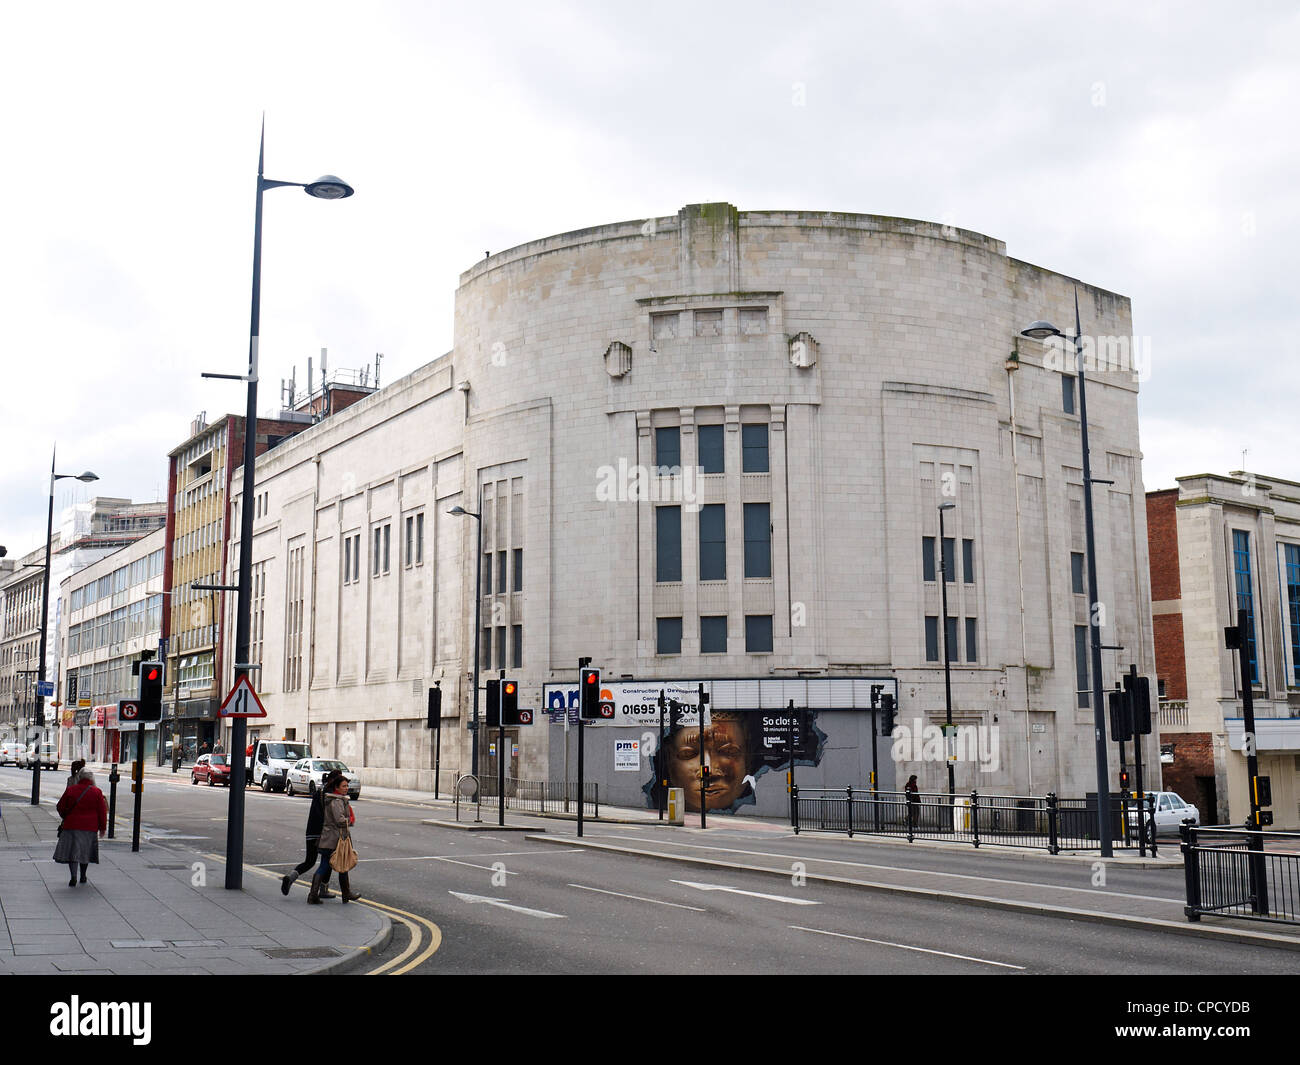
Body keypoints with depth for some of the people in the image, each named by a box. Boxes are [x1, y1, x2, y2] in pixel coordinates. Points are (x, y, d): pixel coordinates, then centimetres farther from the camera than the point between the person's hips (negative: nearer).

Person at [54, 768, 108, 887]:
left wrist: (66, 818, 25)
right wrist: (103, 828, 8)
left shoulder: (70, 790, -2)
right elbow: (102, 811, -1)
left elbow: (60, 807, 6)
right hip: (90, 827, 1)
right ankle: (83, 876, 25)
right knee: (85, 851, 16)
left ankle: (73, 876, -15)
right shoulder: (97, 792, -2)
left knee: (72, 850, -1)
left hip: (71, 825, -1)